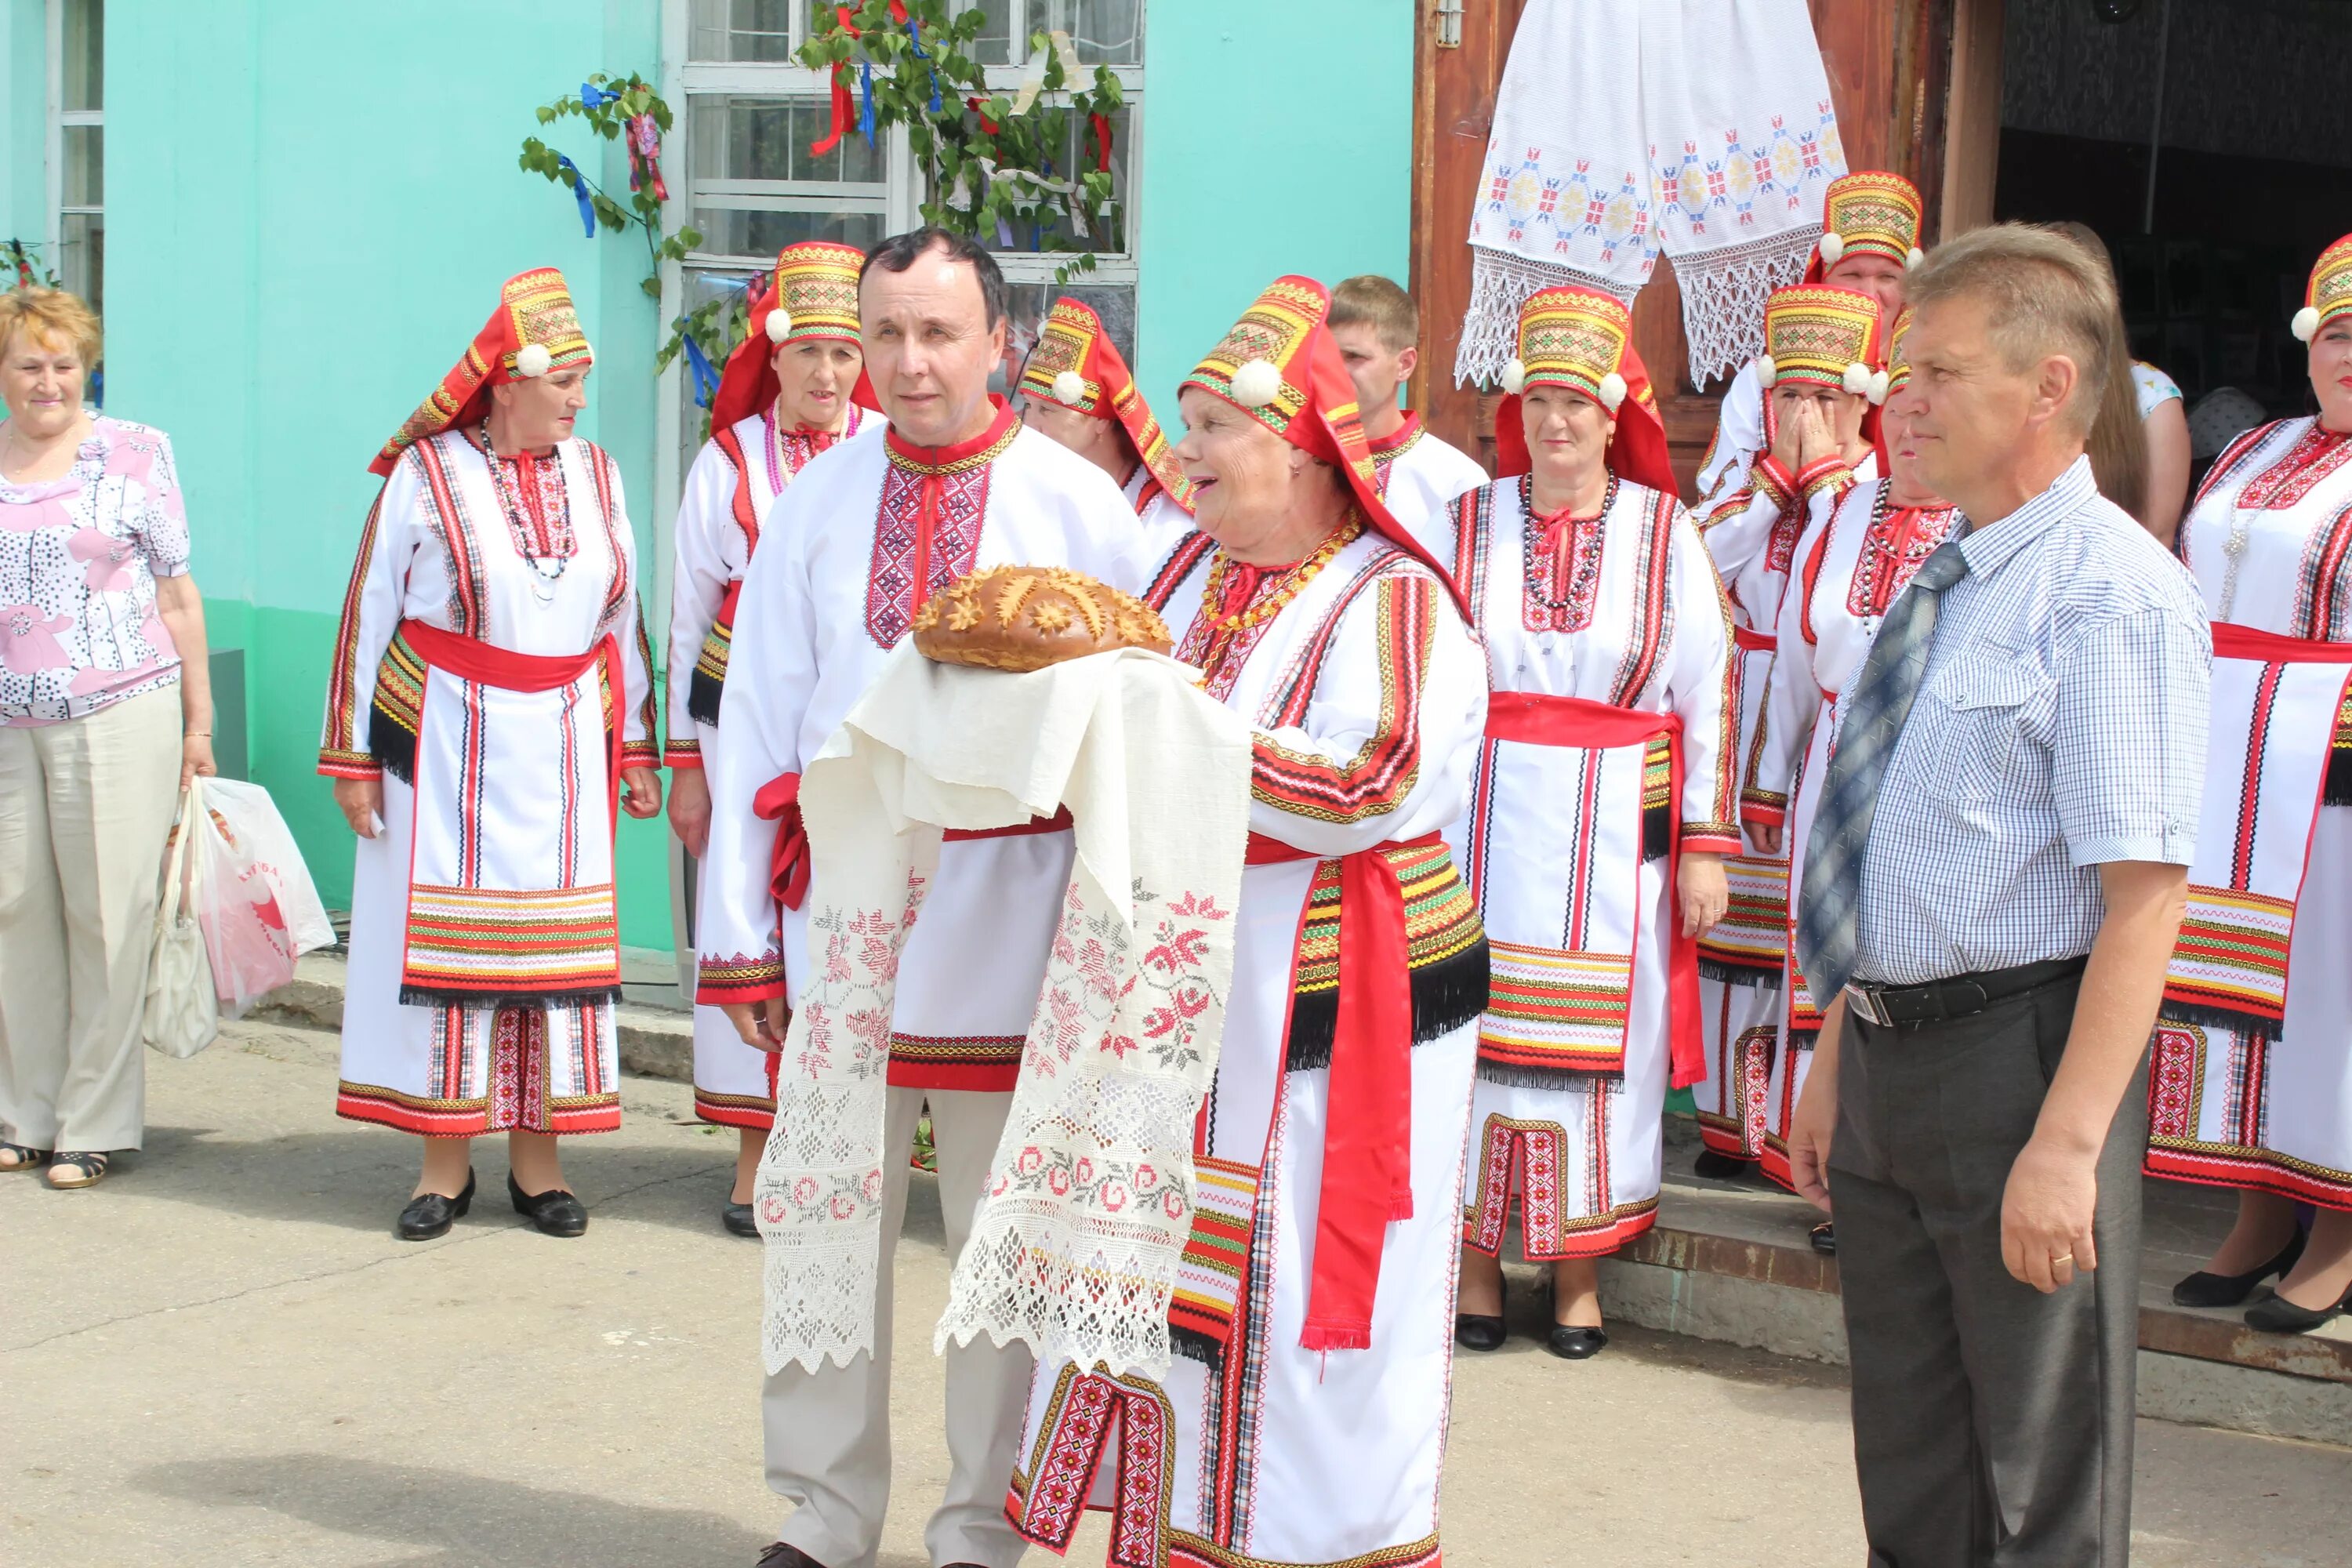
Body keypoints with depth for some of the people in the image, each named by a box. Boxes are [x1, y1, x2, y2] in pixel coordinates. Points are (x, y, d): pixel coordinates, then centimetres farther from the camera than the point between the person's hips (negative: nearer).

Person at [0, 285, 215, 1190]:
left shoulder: (134, 453, 3)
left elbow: (177, 594, 5)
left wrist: (199, 723, 3)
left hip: (120, 716, -3)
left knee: (108, 916, -2)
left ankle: (94, 1125, 7)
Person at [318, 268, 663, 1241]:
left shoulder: (595, 475, 9)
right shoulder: (426, 473, -4)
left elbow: (622, 620, 15)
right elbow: (368, 616, 0)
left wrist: (635, 750, 13)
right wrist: (353, 758, -1)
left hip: (561, 749, 3)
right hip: (447, 747, -3)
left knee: (556, 936, 3)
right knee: (443, 938, -1)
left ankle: (538, 1161, 13)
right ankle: (445, 1168, 7)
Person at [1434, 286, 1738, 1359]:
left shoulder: (1665, 532, 2)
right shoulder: (1467, 523, 6)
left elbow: (1709, 693, 1)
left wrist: (1705, 844, -3)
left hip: (1613, 835, -1)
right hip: (1479, 826, 1)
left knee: (1595, 1038, 3)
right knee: (1475, 1030, 2)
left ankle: (1580, 1273, 15)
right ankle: (1475, 1261, 15)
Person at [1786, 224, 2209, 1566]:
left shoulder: (2115, 595, -17)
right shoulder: (1945, 578, 11)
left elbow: (2145, 899, -22)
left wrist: (2066, 1144, -25)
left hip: (2021, 1054, -8)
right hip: (1889, 1051, 8)